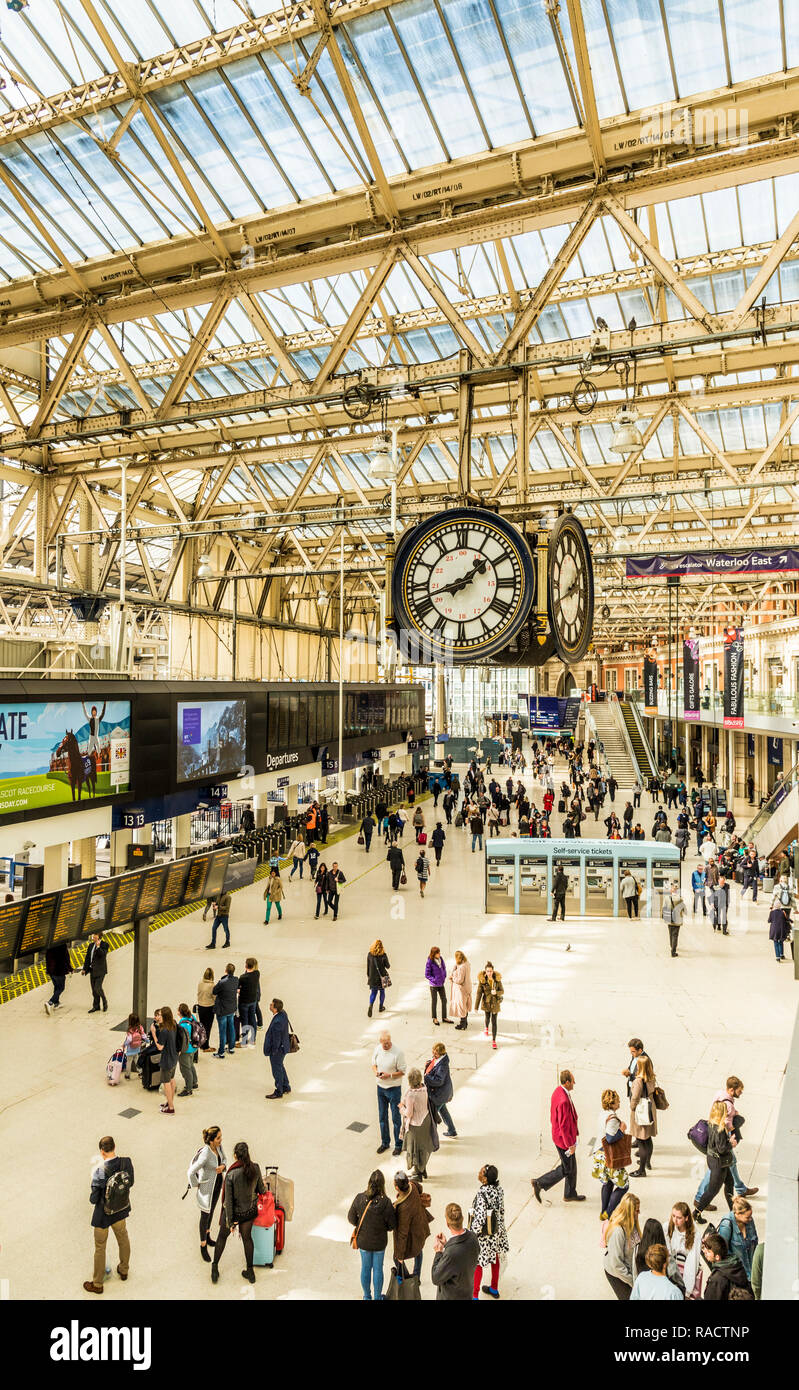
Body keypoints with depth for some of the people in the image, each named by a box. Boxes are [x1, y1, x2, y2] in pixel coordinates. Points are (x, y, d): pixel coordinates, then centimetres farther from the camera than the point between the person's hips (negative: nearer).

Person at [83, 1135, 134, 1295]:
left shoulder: (100, 1172, -33)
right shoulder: (127, 1163, -20)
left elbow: (93, 1199, -22)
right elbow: (130, 1183, -3)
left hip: (103, 1215, -4)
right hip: (121, 1210, 4)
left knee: (100, 1248, 18)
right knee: (123, 1239, 28)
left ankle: (97, 1284, 37)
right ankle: (124, 1270, 50)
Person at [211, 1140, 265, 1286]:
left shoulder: (231, 1174, -28)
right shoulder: (255, 1168, -17)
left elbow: (229, 1200, -20)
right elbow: (261, 1189, -2)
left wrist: (230, 1221, -10)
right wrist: (261, 1192, 22)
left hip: (235, 1212, -3)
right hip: (250, 1211, 3)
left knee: (222, 1236, 23)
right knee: (247, 1238, 23)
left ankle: (215, 1268, 38)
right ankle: (250, 1272, 35)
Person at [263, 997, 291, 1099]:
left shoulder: (277, 1022, -36)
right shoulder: (283, 1013, -9)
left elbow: (276, 1039, -26)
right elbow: (288, 1030, 7)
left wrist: (274, 1051, -13)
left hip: (277, 1050, -9)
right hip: (283, 1046, 9)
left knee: (277, 1070, 12)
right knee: (280, 1067, 27)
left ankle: (278, 1093, 30)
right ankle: (286, 1088, 43)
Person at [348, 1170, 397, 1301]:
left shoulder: (359, 1198, -22)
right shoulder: (385, 1202, -27)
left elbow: (351, 1218, -8)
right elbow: (392, 1225, -16)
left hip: (363, 1241, 2)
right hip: (379, 1242, -2)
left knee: (366, 1268, 21)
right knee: (378, 1269, 19)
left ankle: (367, 1297, 37)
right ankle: (377, 1297, 35)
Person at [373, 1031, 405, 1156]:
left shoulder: (398, 1053, -21)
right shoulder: (377, 1049, -6)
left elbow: (402, 1072, -14)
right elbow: (374, 1064, 9)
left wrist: (389, 1075, -27)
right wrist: (376, 1072, -13)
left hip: (394, 1088, -5)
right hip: (380, 1088, 5)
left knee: (396, 1118, 7)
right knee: (382, 1117, 17)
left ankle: (398, 1144, 23)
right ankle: (385, 1142, 35)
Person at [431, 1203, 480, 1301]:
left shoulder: (452, 1254, -40)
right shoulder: (472, 1237, -18)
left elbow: (436, 1279, -23)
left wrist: (438, 1252, -15)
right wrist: (446, 1244, -5)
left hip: (451, 1298, -6)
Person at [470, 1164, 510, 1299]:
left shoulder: (482, 1193, -32)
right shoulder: (498, 1189, -12)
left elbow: (480, 1217, -29)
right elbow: (502, 1211, 1)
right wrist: (500, 1226, 16)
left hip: (484, 1233, -6)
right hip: (496, 1231, 6)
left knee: (477, 1263, 12)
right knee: (495, 1258, 25)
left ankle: (474, 1295, 25)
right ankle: (494, 1289, 43)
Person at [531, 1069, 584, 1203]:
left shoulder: (558, 1091, -2)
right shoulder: (563, 1101, -33)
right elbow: (564, 1126, -28)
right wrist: (570, 1144, -18)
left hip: (559, 1135, 10)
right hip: (563, 1138, -10)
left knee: (572, 1166, 22)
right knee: (566, 1169, 6)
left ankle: (570, 1194, 37)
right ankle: (539, 1183, 12)